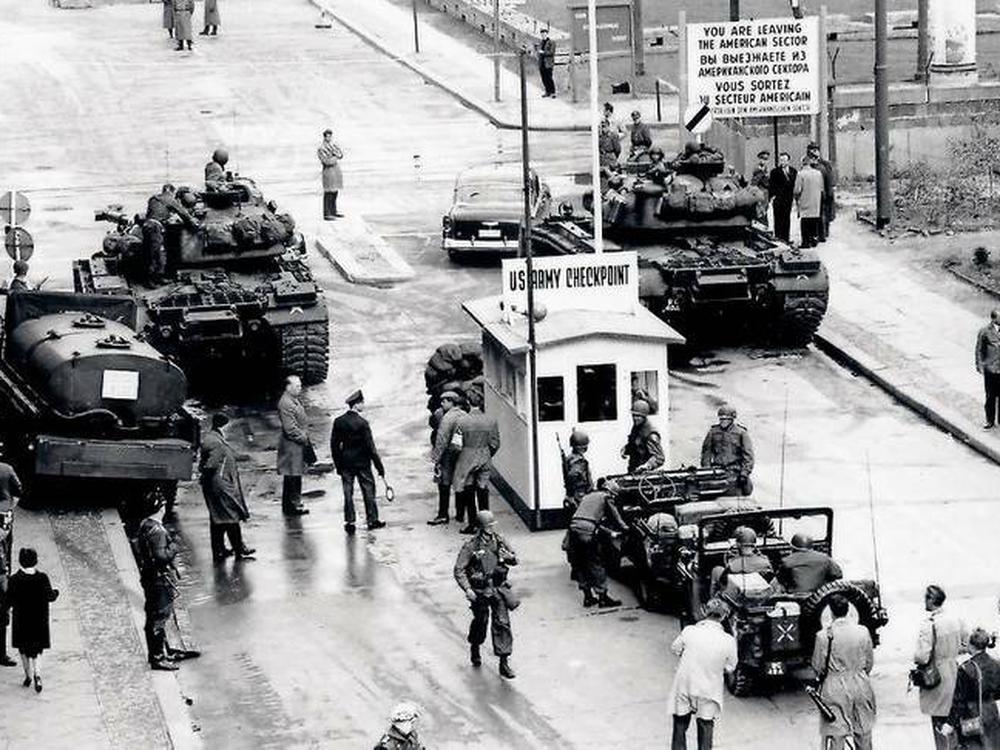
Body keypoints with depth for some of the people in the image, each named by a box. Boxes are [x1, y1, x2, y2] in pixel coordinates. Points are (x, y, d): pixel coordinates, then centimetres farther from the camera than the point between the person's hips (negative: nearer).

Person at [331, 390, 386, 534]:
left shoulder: (338, 422, -3)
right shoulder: (362, 423, -16)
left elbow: (334, 445, 1)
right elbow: (370, 446, -14)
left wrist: (338, 464, 11)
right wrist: (379, 466, -7)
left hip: (345, 463, 4)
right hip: (362, 463, -4)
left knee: (348, 493, 8)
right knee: (368, 490, 10)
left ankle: (349, 522, 9)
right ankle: (372, 520, 15)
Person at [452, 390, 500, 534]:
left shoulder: (462, 421, -15)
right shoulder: (491, 421, -6)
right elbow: (495, 444, 0)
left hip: (467, 460, -3)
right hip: (484, 461, 3)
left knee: (469, 494, 8)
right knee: (483, 493, 10)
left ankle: (472, 525, 10)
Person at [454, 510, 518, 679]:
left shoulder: (499, 541, -1)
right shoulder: (471, 546, -14)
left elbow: (515, 560, 11)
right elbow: (459, 570, -13)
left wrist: (509, 557, -13)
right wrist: (467, 589, -23)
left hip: (499, 588, 3)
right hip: (480, 591, -3)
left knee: (502, 623, -5)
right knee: (480, 622, 13)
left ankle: (504, 662, -2)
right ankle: (474, 650, 43)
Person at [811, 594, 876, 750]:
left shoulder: (824, 636, -15)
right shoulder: (863, 632, -5)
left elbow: (818, 666, -6)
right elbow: (870, 662, 5)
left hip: (834, 688, -3)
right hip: (861, 685, 3)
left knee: (835, 734, 3)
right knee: (863, 732, 16)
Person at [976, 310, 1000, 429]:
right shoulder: (985, 331, -7)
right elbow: (979, 350, 1)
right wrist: (979, 365, -3)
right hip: (990, 369, -2)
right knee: (990, 396, 8)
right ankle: (990, 420, 22)